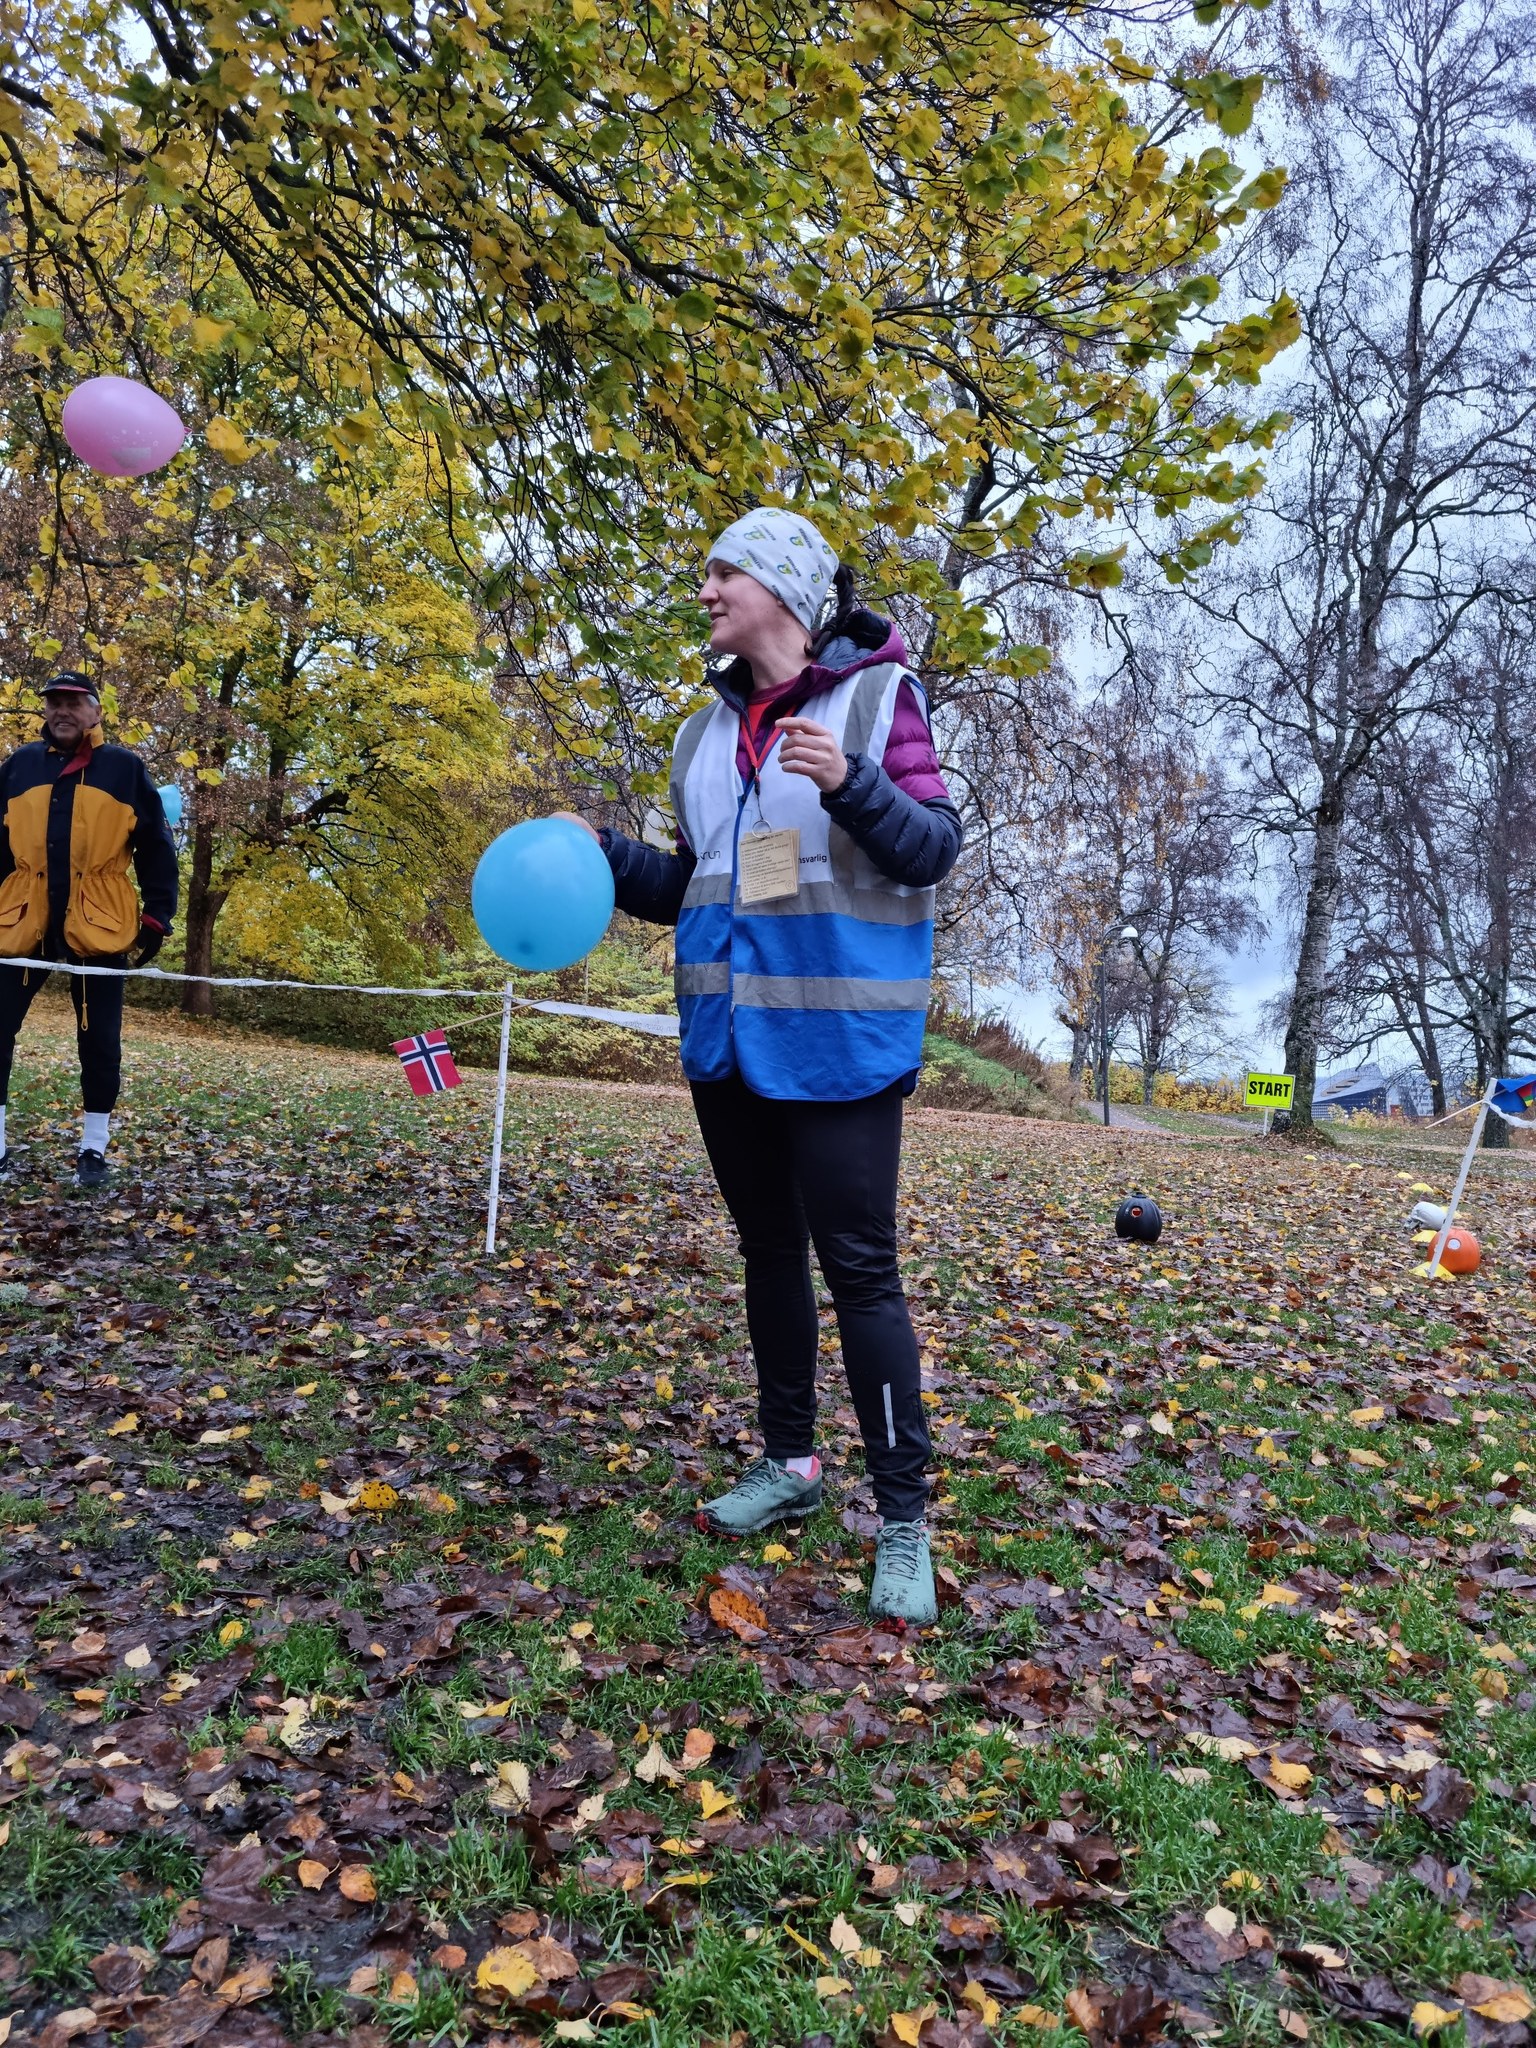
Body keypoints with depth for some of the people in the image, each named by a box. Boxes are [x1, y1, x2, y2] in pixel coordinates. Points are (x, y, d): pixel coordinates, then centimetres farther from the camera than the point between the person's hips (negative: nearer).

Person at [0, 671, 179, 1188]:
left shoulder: (125, 769, 3)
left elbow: (156, 848, 4)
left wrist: (157, 917, -2)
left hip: (98, 925, -2)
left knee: (99, 1039, 3)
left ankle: (94, 1149, 15)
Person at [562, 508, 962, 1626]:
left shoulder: (874, 694, -4)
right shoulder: (710, 729, 13)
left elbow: (934, 849, -10)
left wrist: (851, 785, -26)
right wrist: (606, 856, 2)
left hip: (838, 1041, -6)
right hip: (729, 1037, 7)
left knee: (859, 1269, -5)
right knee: (769, 1252, 16)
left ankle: (904, 1520, 7)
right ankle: (788, 1462, 32)